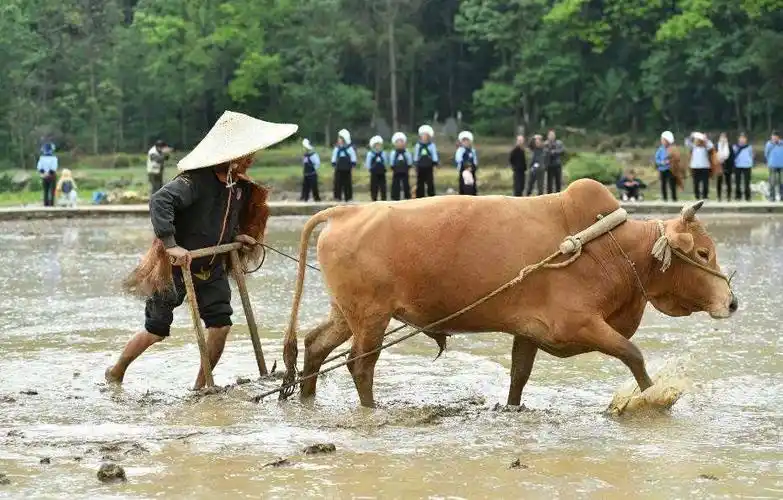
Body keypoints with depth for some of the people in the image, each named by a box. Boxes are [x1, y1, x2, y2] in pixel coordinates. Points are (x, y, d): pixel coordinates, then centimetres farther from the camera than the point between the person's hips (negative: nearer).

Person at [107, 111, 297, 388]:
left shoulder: (239, 186, 1)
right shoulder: (196, 181, -25)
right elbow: (160, 200, -38)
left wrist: (235, 235, 3)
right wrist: (170, 243, -42)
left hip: (212, 268, 7)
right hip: (178, 265, -7)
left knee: (221, 323, -7)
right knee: (157, 329, 4)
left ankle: (201, 385, 9)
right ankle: (115, 373, 25)